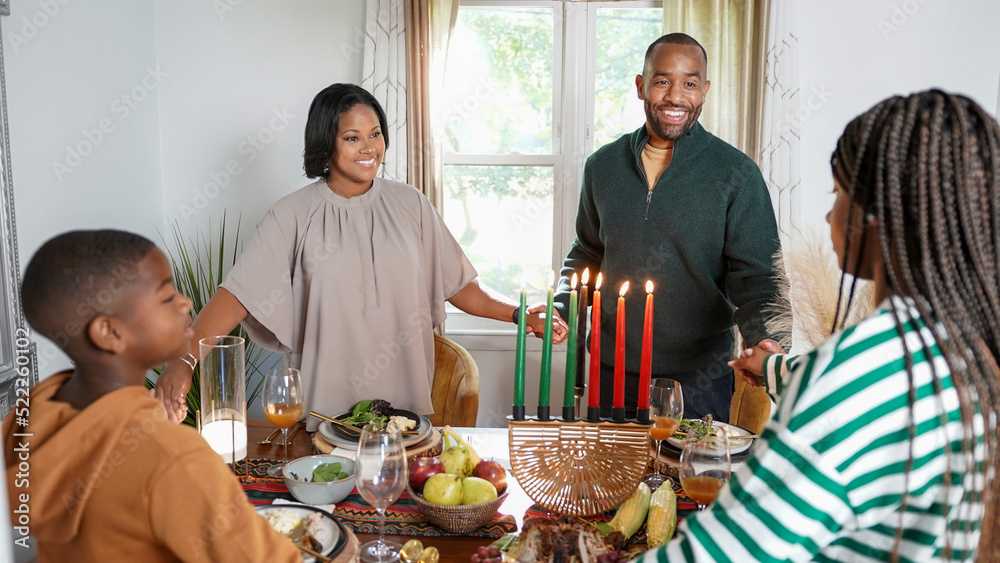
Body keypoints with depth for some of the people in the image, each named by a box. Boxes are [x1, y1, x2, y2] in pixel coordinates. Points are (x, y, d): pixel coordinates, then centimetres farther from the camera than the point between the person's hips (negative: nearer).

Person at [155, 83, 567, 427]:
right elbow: (238, 293, -13)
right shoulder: (295, 215, -5)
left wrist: (519, 314, -6)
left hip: (405, 400, 2)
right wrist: (183, 360, -25)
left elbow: (456, 284, 5)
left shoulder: (409, 205, 3)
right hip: (327, 408, -2)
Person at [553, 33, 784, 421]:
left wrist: (765, 344, -25)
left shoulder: (736, 175, -5)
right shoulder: (603, 166, 4)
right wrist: (561, 309, 0)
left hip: (699, 379, -2)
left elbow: (755, 280, -7)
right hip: (613, 373, 3)